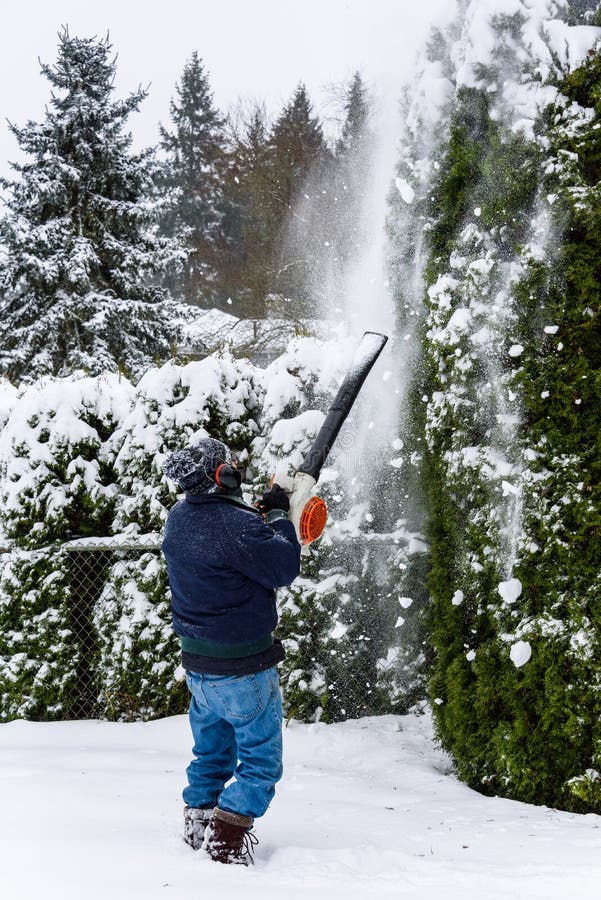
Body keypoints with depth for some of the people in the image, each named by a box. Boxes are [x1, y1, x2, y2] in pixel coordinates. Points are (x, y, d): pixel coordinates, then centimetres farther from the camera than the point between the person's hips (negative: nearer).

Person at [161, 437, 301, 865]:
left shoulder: (178, 520, 1)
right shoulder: (234, 525, -25)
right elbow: (284, 569, -17)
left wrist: (261, 512, 7)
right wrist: (278, 517, -6)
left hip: (197, 662, 8)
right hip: (243, 668, -8)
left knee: (211, 753, 24)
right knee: (261, 760, 5)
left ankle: (197, 826, 28)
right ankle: (227, 841, -4)